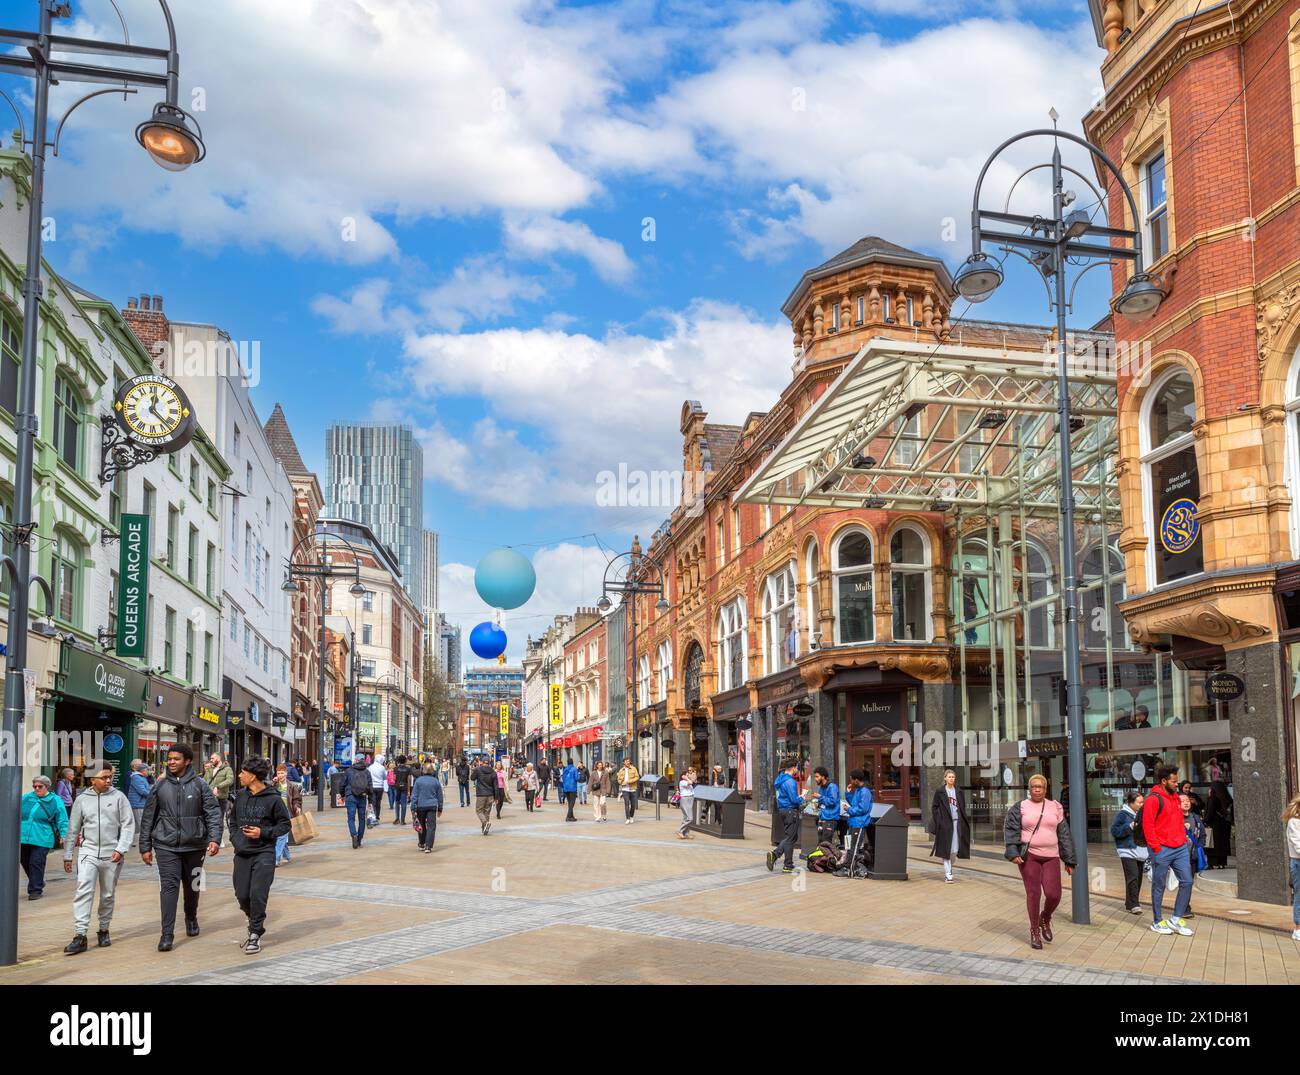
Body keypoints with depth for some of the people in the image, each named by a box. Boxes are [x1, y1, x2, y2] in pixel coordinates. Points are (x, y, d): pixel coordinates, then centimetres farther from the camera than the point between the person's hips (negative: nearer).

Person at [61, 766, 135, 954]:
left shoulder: (119, 797, 0)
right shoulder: (82, 800, 5)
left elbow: (128, 825, -2)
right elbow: (73, 829, 12)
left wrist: (121, 849, -13)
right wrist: (67, 855, 13)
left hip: (111, 854, 0)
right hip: (88, 852, 0)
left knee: (108, 895, 10)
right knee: (84, 891, -14)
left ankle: (104, 930, 26)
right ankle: (80, 936, -16)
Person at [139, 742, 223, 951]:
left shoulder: (199, 784, -1)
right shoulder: (160, 786, 3)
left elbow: (213, 812, -5)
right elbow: (148, 817, 8)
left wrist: (215, 838, -17)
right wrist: (145, 846, 7)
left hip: (194, 845, 0)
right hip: (166, 845, 0)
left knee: (192, 886, 16)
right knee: (169, 886, -11)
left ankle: (191, 918, 41)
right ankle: (166, 934, -9)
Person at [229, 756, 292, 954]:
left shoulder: (273, 798, -9)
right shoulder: (240, 795, 7)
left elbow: (284, 825, -2)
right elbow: (233, 820, 20)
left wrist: (263, 833, -13)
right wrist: (235, 838, 5)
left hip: (264, 854, -5)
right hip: (242, 854, 5)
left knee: (258, 894, -11)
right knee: (242, 895, 5)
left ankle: (255, 934, 3)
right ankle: (256, 923, 32)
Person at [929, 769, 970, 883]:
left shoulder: (958, 791, 11)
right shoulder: (939, 791, 1)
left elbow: (963, 808, 15)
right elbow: (934, 807, 2)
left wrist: (964, 821, 6)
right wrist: (937, 821, -7)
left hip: (956, 822, 3)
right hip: (945, 823, -3)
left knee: (955, 850, 2)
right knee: (946, 849, -5)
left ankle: (948, 869, 28)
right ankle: (948, 875, -2)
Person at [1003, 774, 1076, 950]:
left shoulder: (1055, 808, 10)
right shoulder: (1020, 807, 3)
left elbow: (1064, 835, 12)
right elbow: (1010, 830, -3)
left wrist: (1069, 860, 10)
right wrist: (1013, 853, -15)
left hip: (1051, 857, 2)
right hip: (1029, 856, -2)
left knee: (1053, 894, -6)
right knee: (1033, 894, -2)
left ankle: (1045, 919, 25)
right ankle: (1034, 931, 13)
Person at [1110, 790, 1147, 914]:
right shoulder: (1123, 814, -8)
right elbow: (1114, 830, -12)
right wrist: (1130, 826, -19)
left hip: (1140, 851, 7)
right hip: (1128, 851, -7)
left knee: (1138, 878, 8)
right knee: (1132, 877, -15)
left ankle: (1130, 903, 19)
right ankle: (1132, 905, -14)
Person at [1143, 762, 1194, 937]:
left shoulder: (1175, 797, 13)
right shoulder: (1154, 799, -13)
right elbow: (1147, 825, -16)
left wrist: (1184, 838, 13)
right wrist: (1156, 847, -16)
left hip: (1180, 848, 8)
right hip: (1162, 850, -8)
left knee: (1187, 882, 4)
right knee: (1159, 886, 3)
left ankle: (1176, 919, 14)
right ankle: (1157, 922, 13)